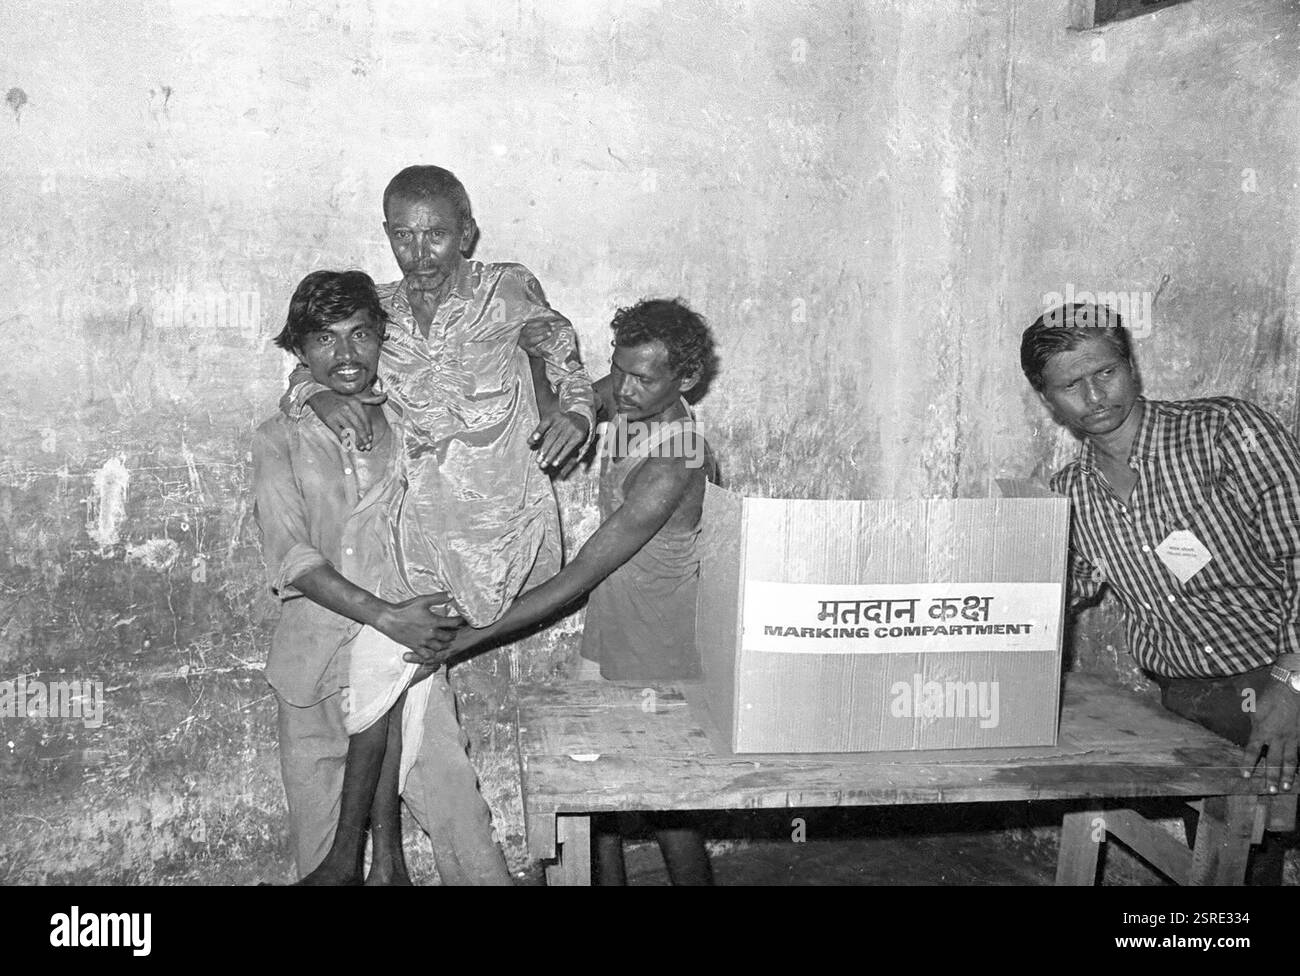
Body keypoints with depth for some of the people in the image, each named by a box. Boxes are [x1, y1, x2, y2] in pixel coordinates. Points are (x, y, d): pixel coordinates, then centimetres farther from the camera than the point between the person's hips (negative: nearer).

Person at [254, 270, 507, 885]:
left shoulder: (411, 430, 8)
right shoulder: (280, 441, 1)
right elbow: (291, 558, -10)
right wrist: (385, 616, -21)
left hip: (403, 650, 1)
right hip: (315, 646, -1)